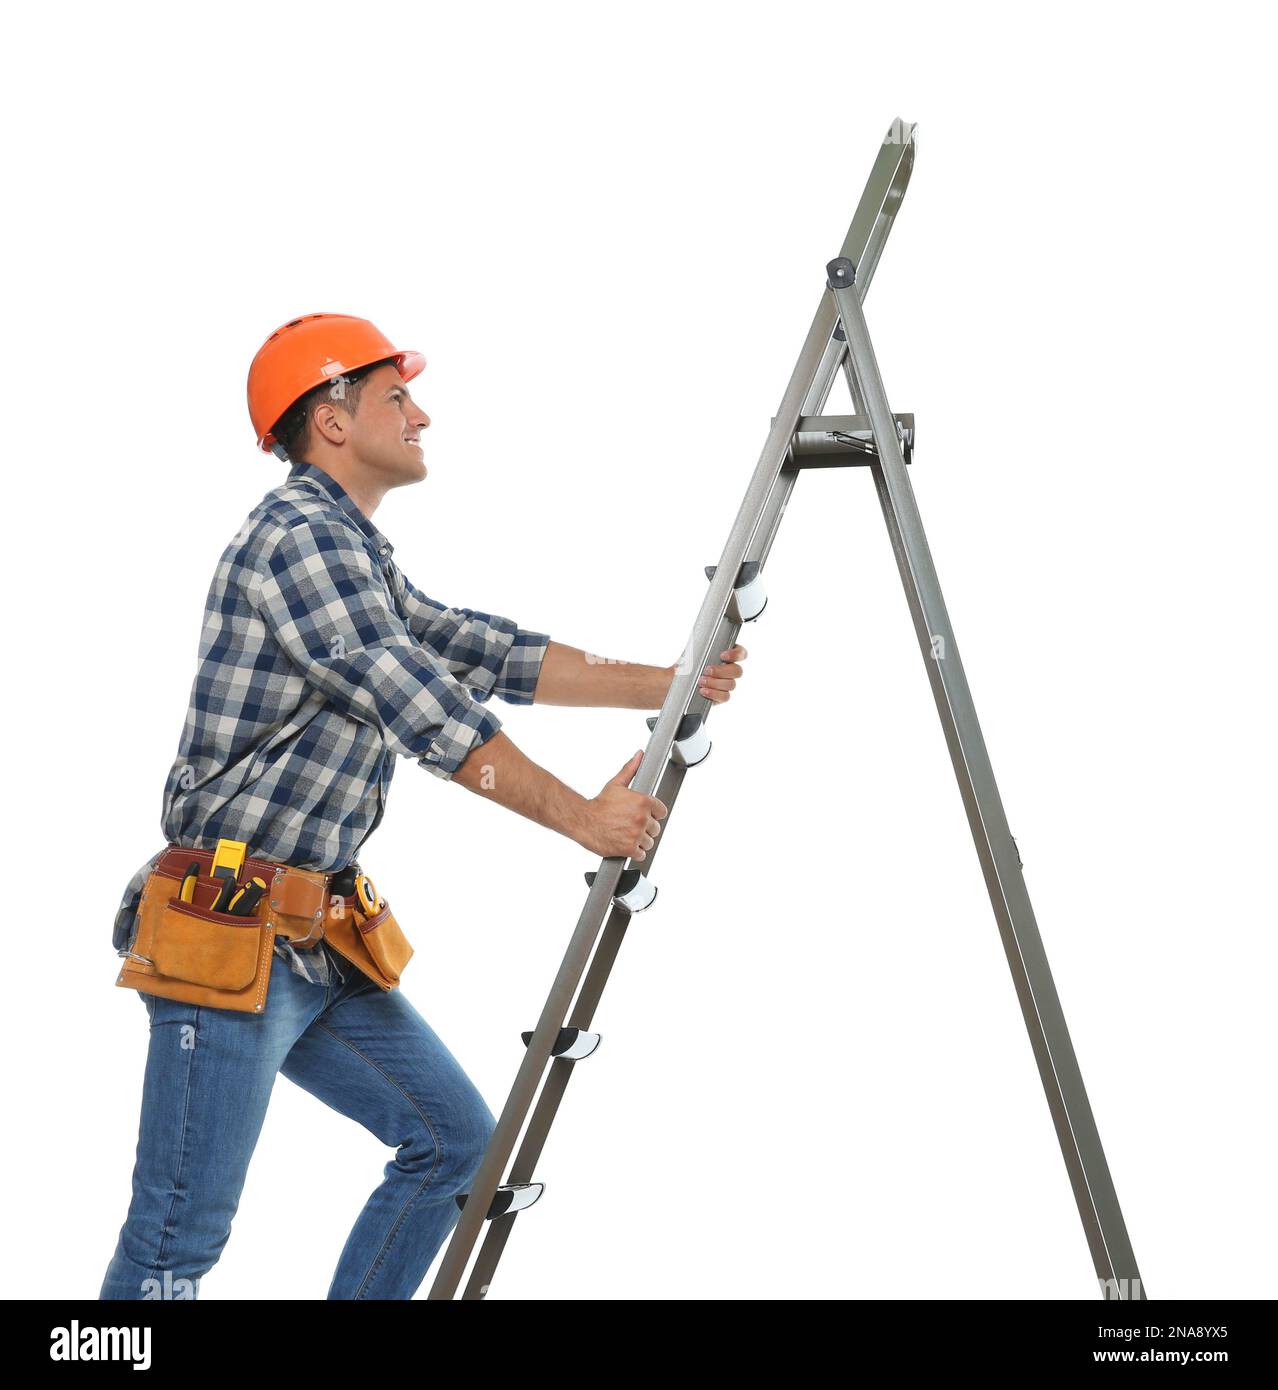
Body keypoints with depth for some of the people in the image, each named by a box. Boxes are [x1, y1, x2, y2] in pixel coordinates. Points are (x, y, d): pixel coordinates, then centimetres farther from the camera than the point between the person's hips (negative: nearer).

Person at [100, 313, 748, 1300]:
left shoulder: (357, 554, 18)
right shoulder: (298, 536, -14)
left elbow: (489, 656, 19)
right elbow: (426, 712, -20)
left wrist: (667, 683, 15)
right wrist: (583, 817, -14)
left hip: (318, 944, 10)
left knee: (454, 1140, 12)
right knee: (181, 1238, -5)